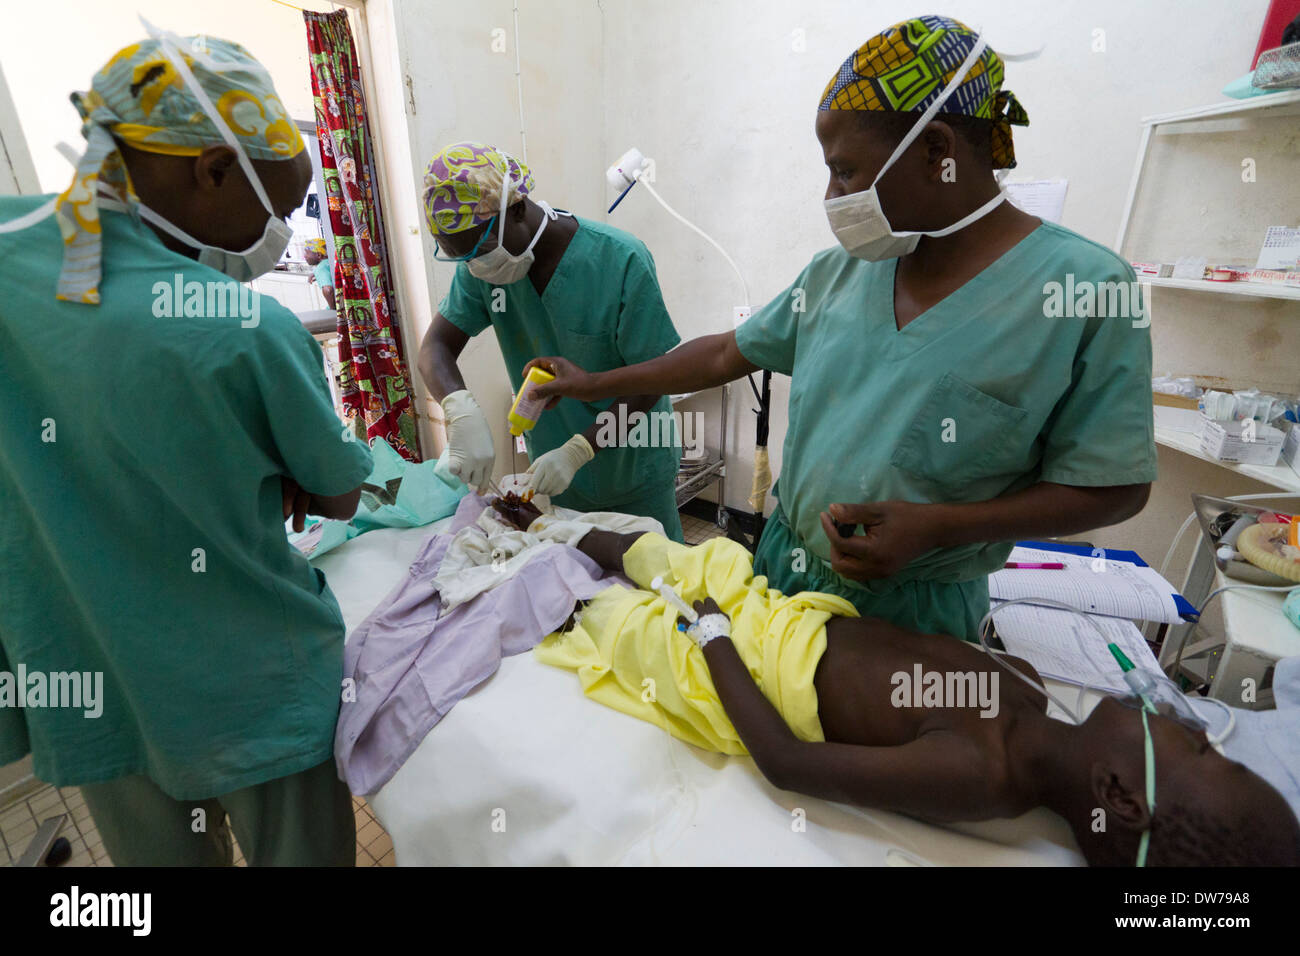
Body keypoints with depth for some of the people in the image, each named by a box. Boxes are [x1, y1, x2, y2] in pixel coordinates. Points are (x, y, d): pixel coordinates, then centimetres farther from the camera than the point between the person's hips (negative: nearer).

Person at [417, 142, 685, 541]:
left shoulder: (622, 260, -22)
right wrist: (461, 412, -29)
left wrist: (577, 451, -28)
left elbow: (650, 381, -19)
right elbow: (437, 346, -7)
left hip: (634, 474, -3)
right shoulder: (481, 269, -6)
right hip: (556, 476, 4)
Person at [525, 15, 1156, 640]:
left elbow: (1115, 487, -11)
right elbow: (729, 354, 6)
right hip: (783, 566, 5)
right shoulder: (841, 269, 0)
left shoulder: (1085, 287, -15)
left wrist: (934, 527, -24)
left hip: (911, 612, -4)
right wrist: (594, 385, 9)